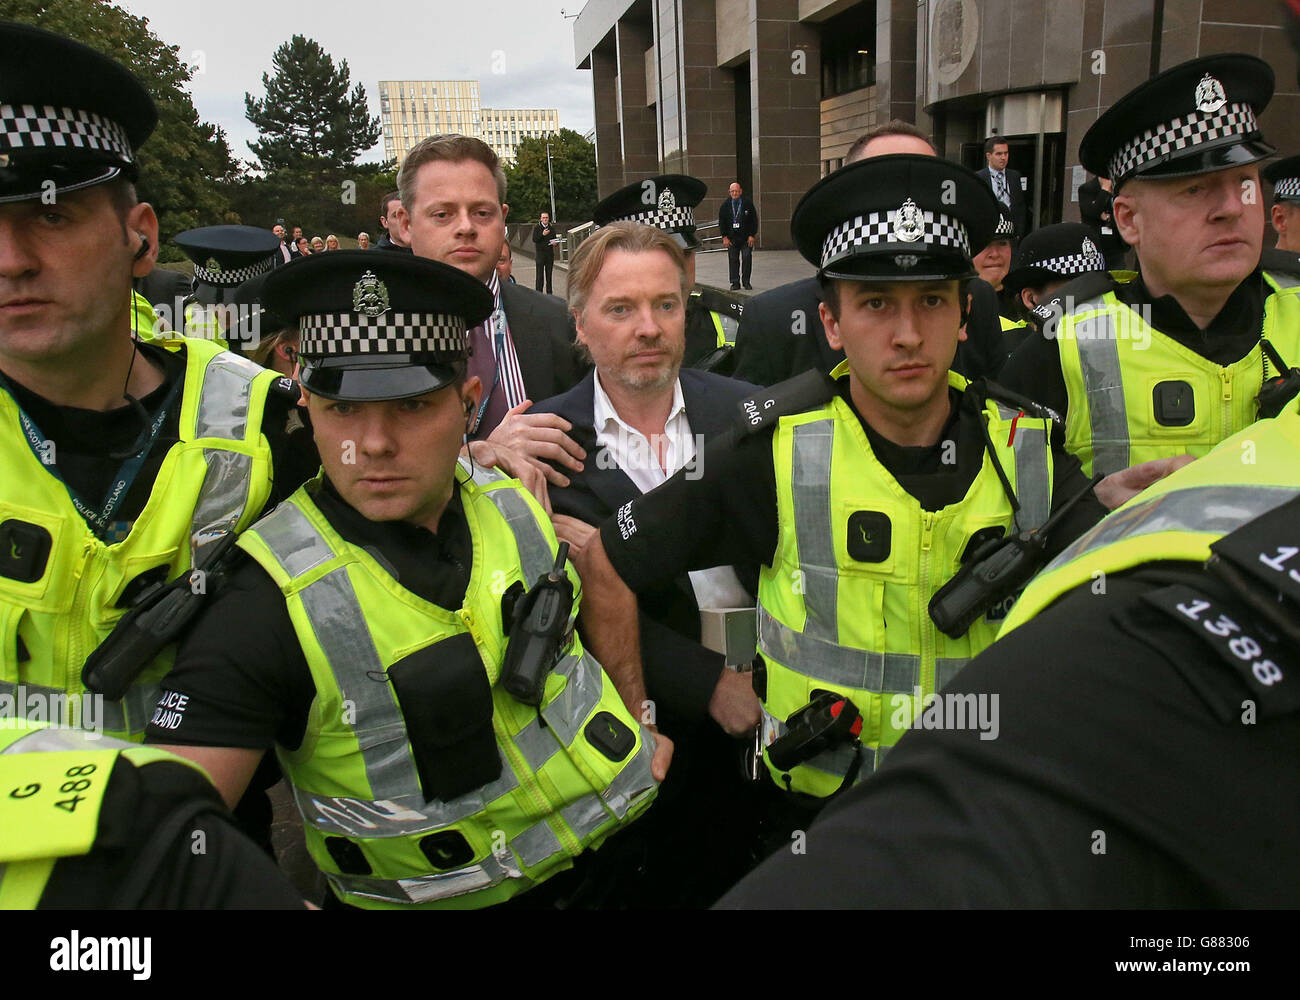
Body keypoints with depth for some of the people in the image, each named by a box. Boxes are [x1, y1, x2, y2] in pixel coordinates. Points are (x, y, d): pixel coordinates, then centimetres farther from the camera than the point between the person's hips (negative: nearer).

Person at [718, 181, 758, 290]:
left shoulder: (748, 203, 0)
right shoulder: (725, 205, 4)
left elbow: (754, 220, 2)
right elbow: (721, 222, 7)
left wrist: (752, 235, -5)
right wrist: (724, 237, -1)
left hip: (746, 237, -1)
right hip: (731, 238, 2)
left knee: (747, 258, -3)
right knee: (733, 260, 2)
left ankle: (746, 281, 7)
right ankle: (735, 282, 9)